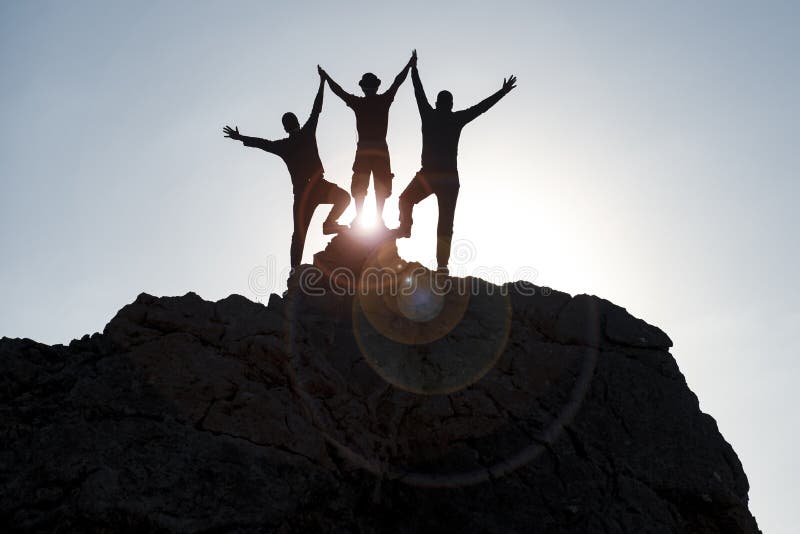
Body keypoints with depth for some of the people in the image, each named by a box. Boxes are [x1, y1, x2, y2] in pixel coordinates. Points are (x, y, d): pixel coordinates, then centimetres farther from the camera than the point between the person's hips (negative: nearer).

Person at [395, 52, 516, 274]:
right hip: (450, 178, 0)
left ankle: (405, 228, 8)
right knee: (445, 222, 0)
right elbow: (482, 106, 7)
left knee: (406, 200, 27)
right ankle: (442, 264, -6)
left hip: (428, 175, 0)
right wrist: (503, 91, 16)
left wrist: (413, 68, 32)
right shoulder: (456, 119, 1)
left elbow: (419, 93, 18)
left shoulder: (428, 115, 4)